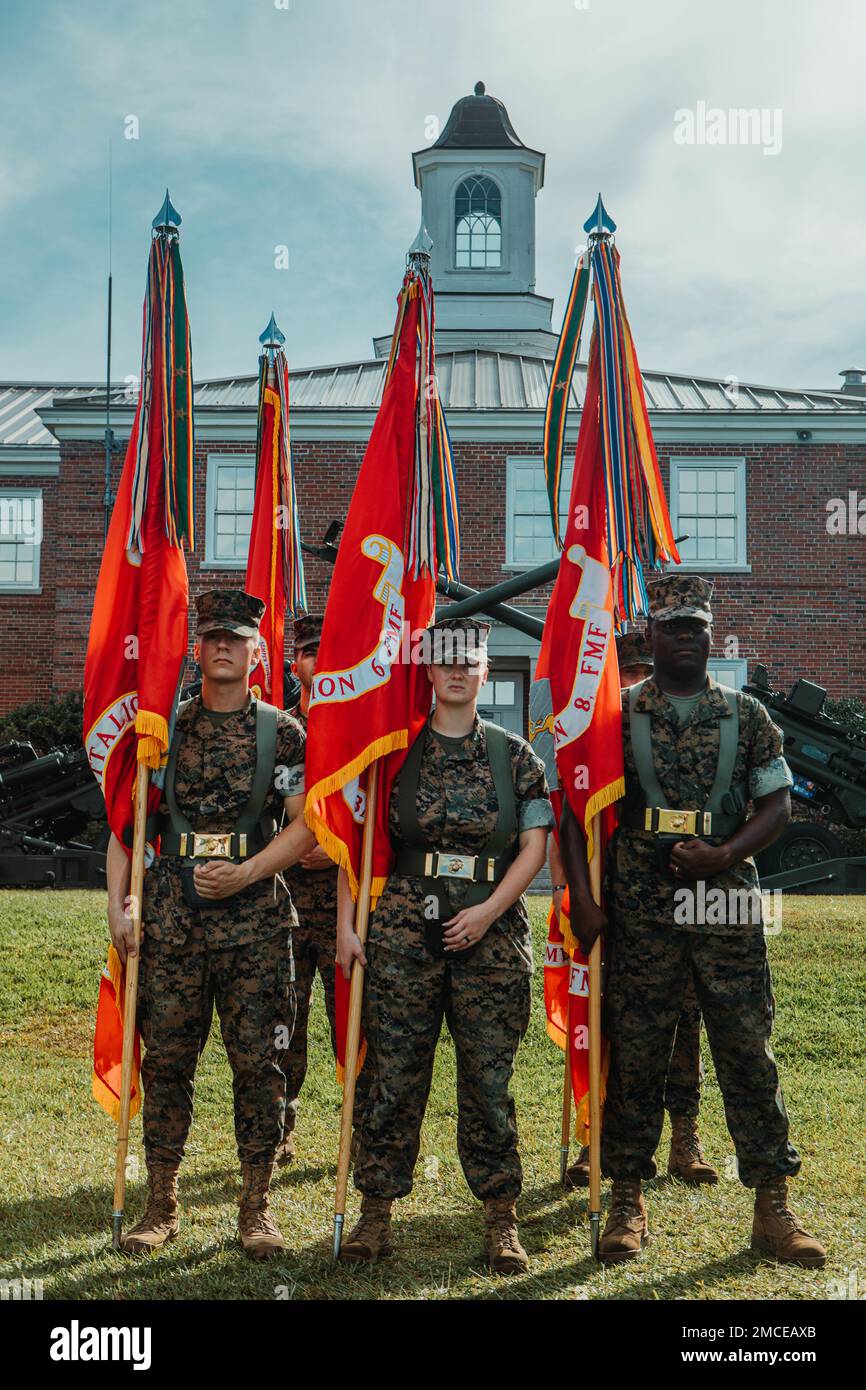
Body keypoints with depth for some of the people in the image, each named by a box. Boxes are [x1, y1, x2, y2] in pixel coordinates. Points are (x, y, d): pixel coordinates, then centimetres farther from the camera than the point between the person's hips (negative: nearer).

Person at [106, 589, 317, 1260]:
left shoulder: (283, 731, 3)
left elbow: (304, 825, -1)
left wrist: (244, 873, -13)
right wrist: (117, 903, 1)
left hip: (255, 919, -2)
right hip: (170, 916, 2)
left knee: (258, 1061, 2)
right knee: (166, 1059, 7)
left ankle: (257, 1206, 15)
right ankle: (162, 1204, 20)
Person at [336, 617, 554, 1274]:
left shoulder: (515, 755, 7)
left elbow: (535, 845, 3)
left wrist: (489, 910, -9)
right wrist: (347, 923, -1)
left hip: (492, 936, 0)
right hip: (405, 931, 0)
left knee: (489, 1079, 4)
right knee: (394, 1074, 3)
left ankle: (502, 1218, 16)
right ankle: (378, 1211, 16)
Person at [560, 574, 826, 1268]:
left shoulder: (747, 714, 7)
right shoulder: (615, 714, 4)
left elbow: (778, 803, 7)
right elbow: (578, 809, 3)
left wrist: (727, 854, -10)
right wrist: (583, 896, -5)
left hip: (728, 907, 1)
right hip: (640, 914, 0)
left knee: (748, 1051, 3)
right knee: (635, 1054, 6)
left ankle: (773, 1207, 14)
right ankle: (628, 1199, 19)